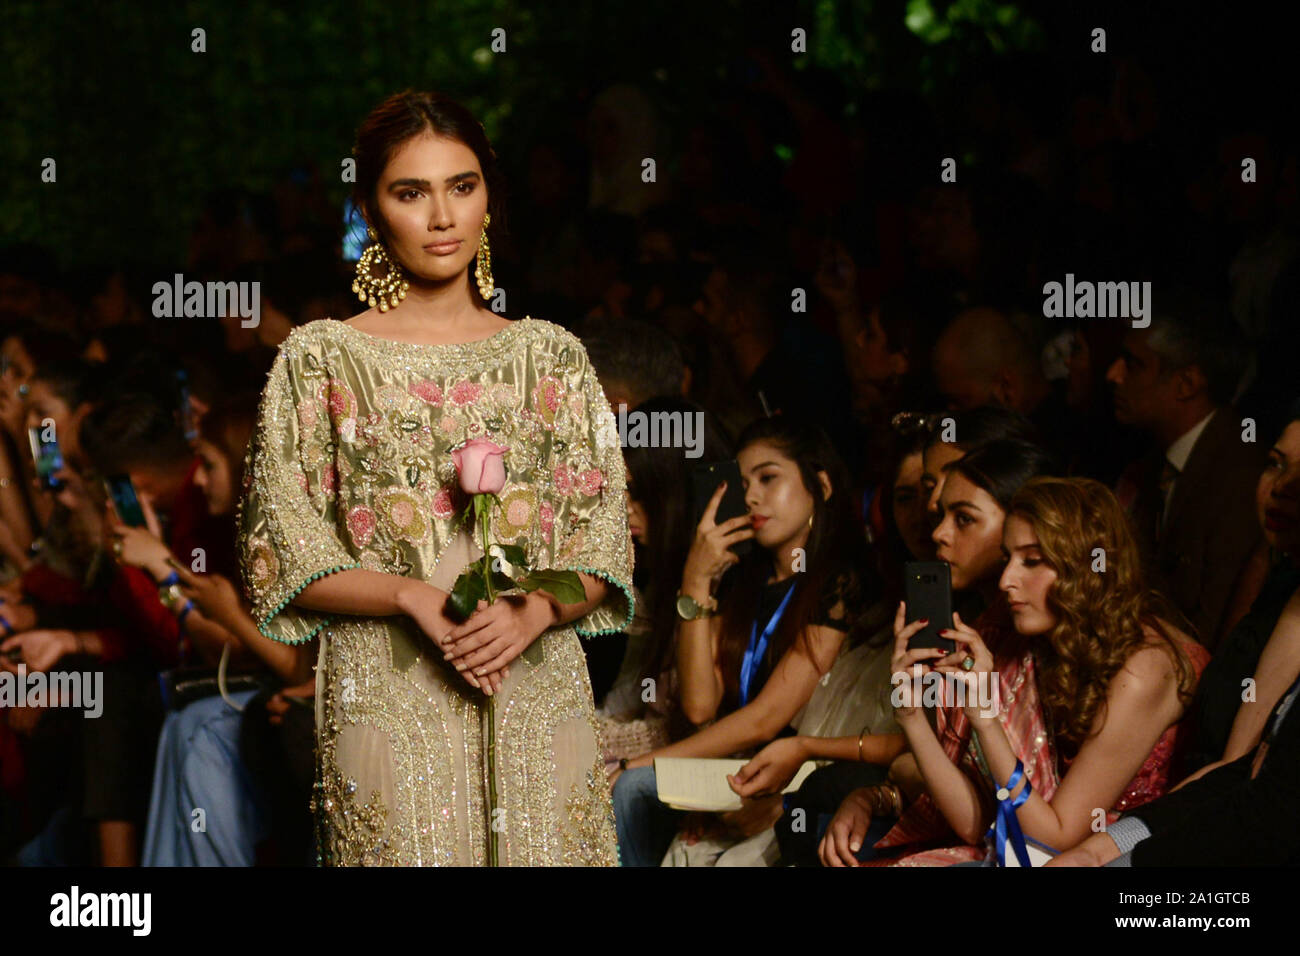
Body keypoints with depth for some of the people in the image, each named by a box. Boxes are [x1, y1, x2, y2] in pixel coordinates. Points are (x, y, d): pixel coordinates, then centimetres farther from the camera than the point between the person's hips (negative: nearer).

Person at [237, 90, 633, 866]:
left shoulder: (551, 356, 11)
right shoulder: (321, 359, 5)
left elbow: (603, 546, 8)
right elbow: (285, 556, -1)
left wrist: (533, 612, -12)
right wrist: (413, 597, -15)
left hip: (540, 694, 2)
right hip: (388, 700, -2)